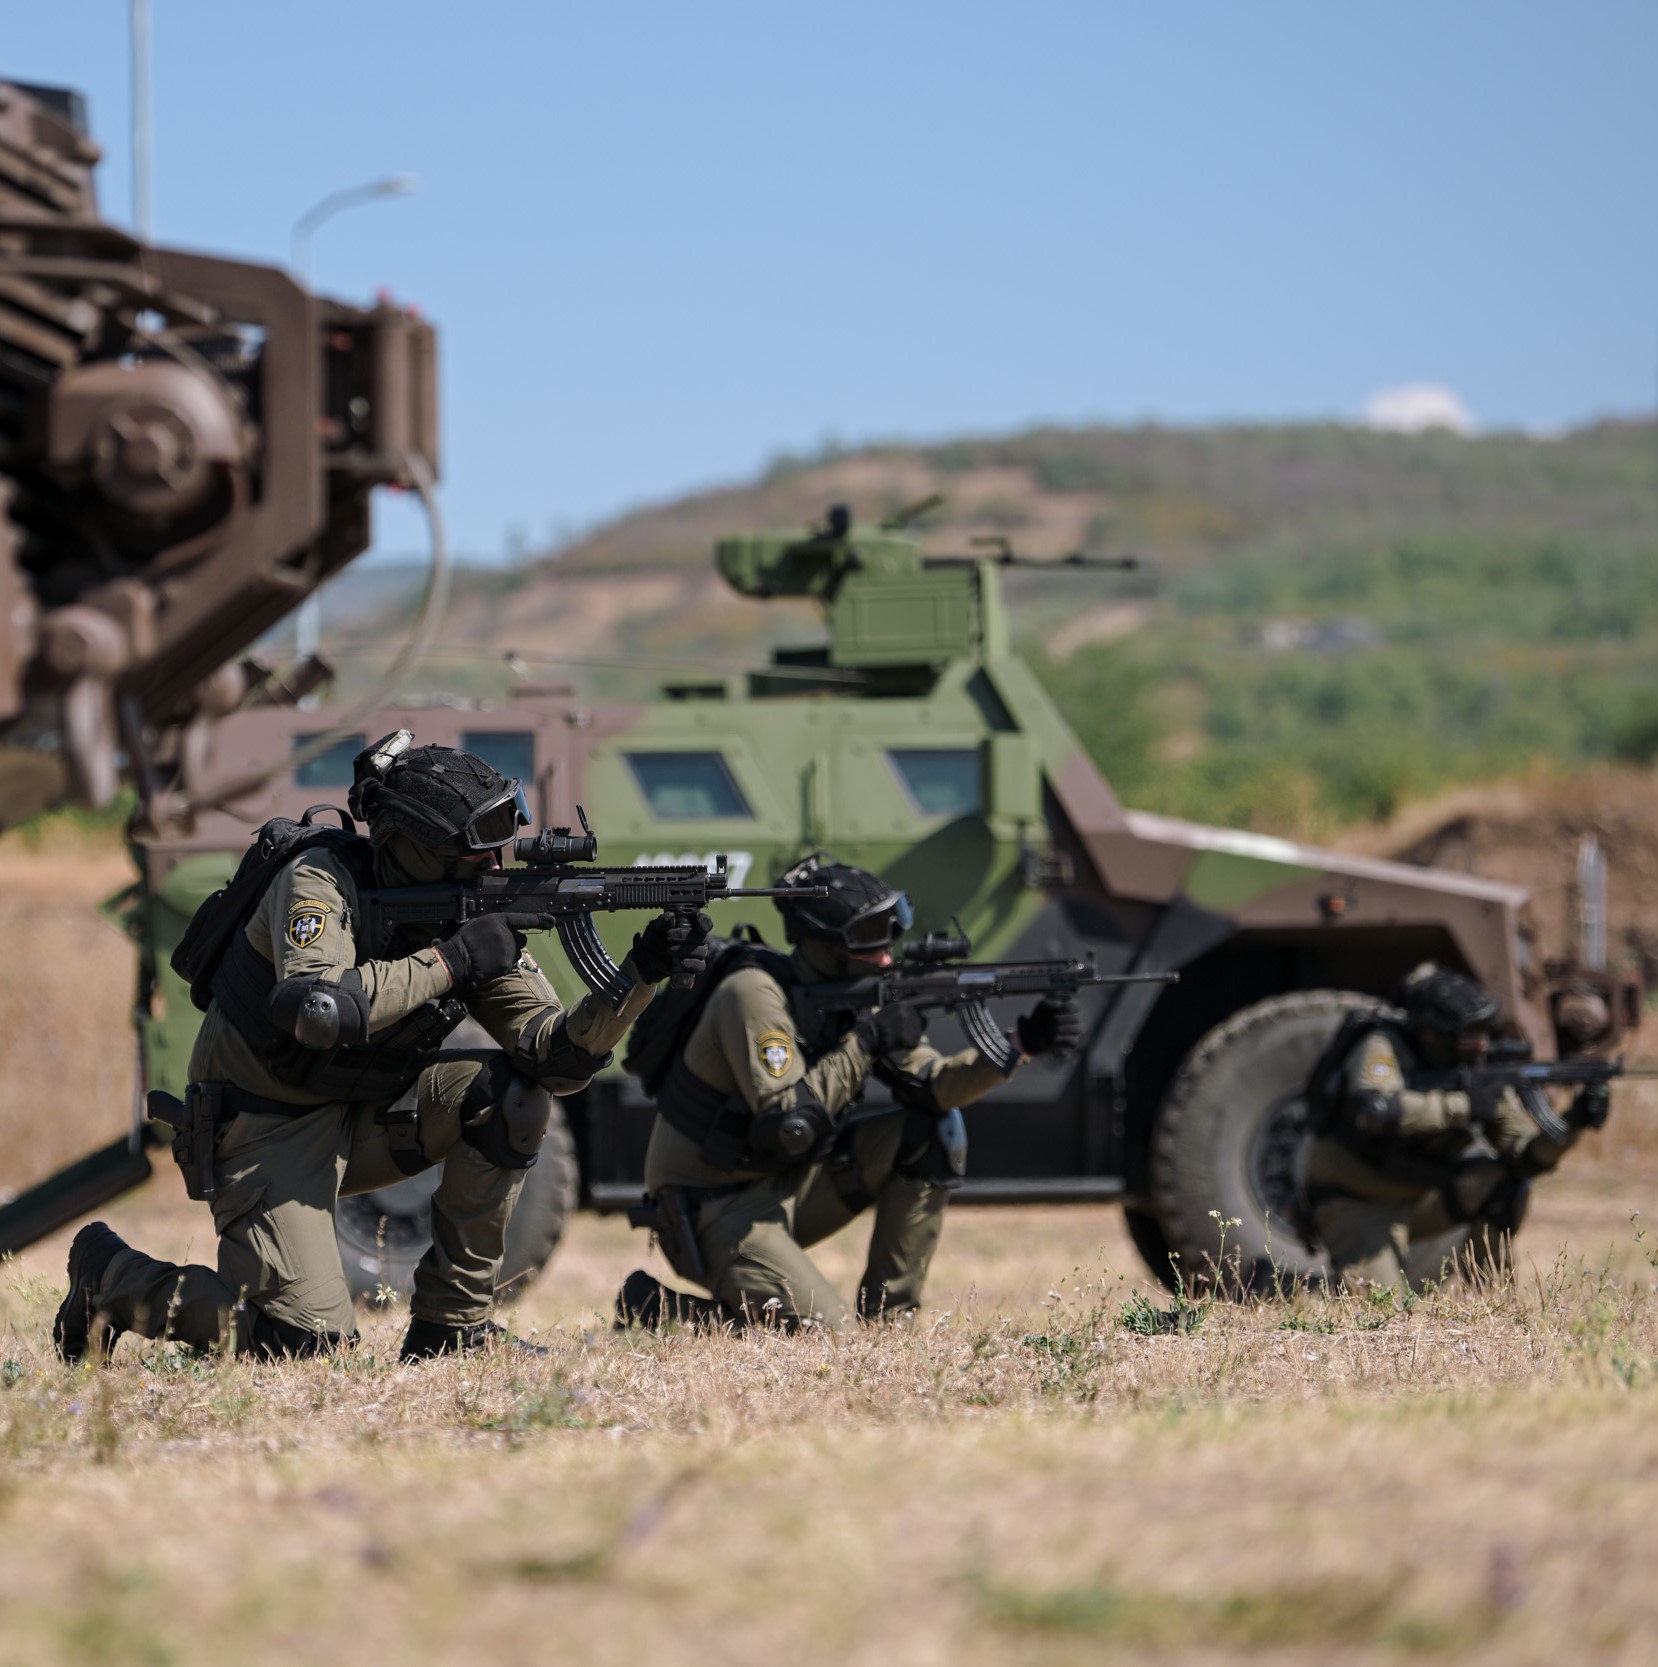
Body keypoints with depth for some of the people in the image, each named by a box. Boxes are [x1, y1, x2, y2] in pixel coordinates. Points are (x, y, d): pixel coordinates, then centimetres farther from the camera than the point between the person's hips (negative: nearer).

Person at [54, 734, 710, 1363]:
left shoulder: (479, 914, -3)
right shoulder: (320, 882, -20)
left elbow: (556, 1054, -8)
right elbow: (318, 1008, -40)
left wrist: (639, 977, -24)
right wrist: (452, 961, -31)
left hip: (359, 1124, 7)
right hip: (266, 1133, -7)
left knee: (513, 1094, -12)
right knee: (310, 1340, -19)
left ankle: (451, 1322, -2)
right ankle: (109, 1274, 6)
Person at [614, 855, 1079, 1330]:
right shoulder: (754, 993, -22)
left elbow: (931, 1086, 0)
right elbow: (788, 1123, -29)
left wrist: (1018, 1045, -14)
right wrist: (865, 1042, -23)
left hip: (789, 1185, 8)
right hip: (715, 1209, -8)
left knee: (933, 1133, -2)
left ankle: (884, 1314, 3)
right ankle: (654, 1306, -4)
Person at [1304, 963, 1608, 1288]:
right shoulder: (1383, 1047, -22)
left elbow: (1527, 1153, -8)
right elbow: (1373, 1109, -44)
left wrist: (1573, 1124, -28)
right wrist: (1464, 1106, -40)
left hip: (1416, 1199, 6)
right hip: (1354, 1202, -6)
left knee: (1504, 1178, -14)